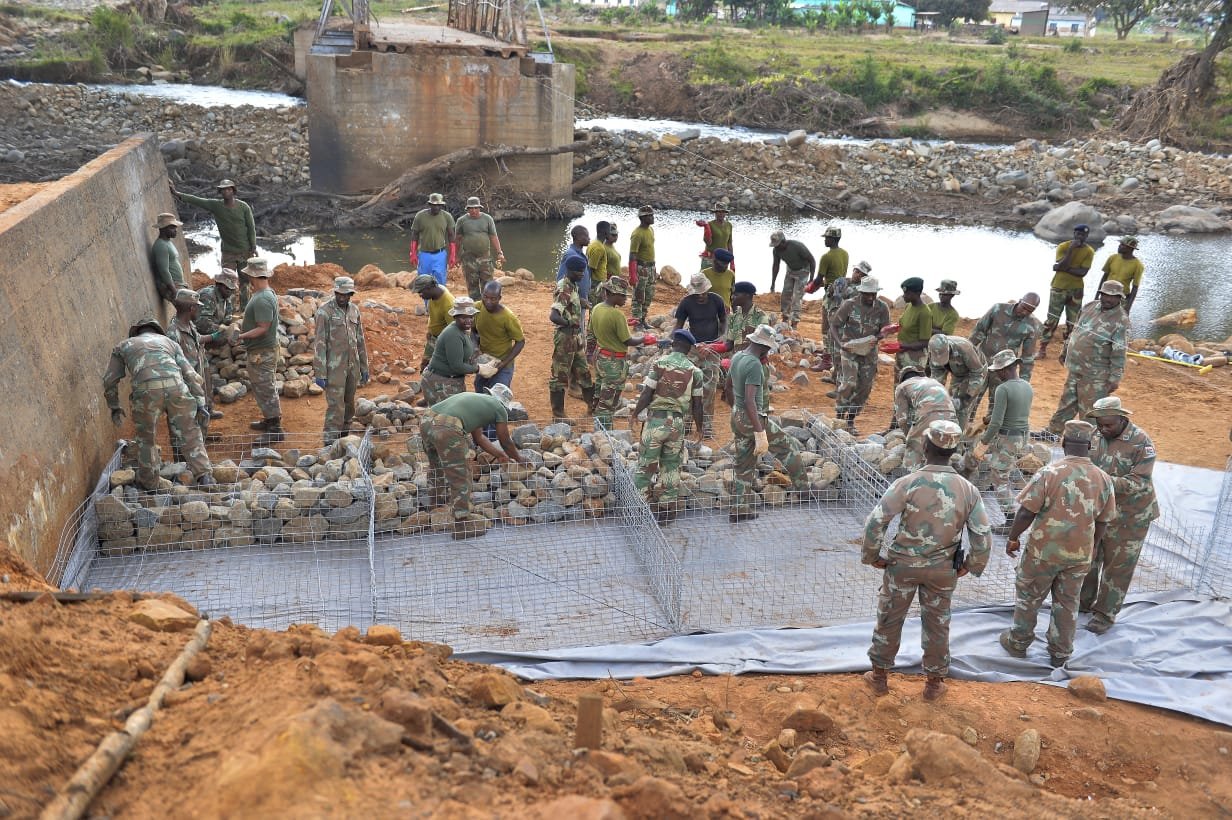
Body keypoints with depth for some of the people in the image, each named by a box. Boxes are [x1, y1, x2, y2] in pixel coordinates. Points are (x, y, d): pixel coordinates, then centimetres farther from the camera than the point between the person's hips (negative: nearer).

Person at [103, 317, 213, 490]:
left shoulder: (124, 346, 32)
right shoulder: (169, 342, 32)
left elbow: (110, 380, 30)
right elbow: (190, 374, 20)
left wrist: (114, 407, 43)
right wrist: (200, 404, 15)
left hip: (146, 391, 0)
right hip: (176, 386, 0)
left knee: (146, 438, 22)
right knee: (190, 433, 17)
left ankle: (148, 482, 33)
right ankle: (204, 476, 10)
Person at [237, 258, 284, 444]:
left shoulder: (262, 300, -24)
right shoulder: (267, 293, 9)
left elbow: (263, 328, -26)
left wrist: (240, 336, -24)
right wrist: (242, 325, 15)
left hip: (262, 353, -10)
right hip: (260, 351, 10)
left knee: (265, 389, -4)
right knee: (261, 387, 21)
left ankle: (275, 430, 2)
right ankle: (268, 421, 35)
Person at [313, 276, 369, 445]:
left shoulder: (354, 310, 7)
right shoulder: (324, 311, -10)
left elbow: (360, 340, 13)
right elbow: (319, 344, -11)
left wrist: (364, 367, 13)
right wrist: (320, 373, -14)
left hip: (352, 366, 6)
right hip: (334, 367, -6)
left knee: (349, 404, 13)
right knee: (335, 406, -6)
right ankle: (330, 443, 0)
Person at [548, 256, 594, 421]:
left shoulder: (573, 286, 8)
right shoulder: (563, 290, -21)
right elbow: (553, 316, -32)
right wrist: (570, 323, -36)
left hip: (576, 337, 9)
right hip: (565, 338, -9)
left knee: (583, 372, 20)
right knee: (560, 377, 1)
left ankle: (592, 405, 33)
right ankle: (558, 415, 10)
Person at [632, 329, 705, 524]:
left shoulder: (659, 363, -7)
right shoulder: (694, 371, 1)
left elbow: (646, 395, -9)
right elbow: (697, 404, 2)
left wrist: (635, 414, 5)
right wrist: (699, 428, 15)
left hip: (655, 420, -2)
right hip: (677, 423, 3)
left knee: (646, 465, 7)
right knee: (671, 467, 13)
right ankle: (668, 510, 17)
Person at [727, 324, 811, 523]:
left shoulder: (737, 357, 5)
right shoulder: (754, 365, -23)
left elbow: (729, 383, 23)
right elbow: (750, 401, -30)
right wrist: (760, 435, -30)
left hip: (737, 417, 9)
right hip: (752, 419, -9)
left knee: (744, 466, 14)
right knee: (788, 446, 11)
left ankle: (738, 510, 17)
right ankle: (802, 489, 21)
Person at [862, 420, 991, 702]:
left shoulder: (908, 483, -21)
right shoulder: (968, 490, -11)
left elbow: (874, 522, -22)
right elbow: (983, 536, -7)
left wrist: (871, 556, -7)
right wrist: (972, 566, 10)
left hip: (902, 564, -2)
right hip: (943, 570, 2)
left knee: (889, 619, 16)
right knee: (936, 624, 18)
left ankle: (879, 677, 30)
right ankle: (934, 683, 33)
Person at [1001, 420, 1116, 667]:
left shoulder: (1049, 473, -20)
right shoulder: (1103, 479, -6)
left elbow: (1026, 512, -17)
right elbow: (1102, 522, 5)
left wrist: (1013, 538, -2)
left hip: (1044, 551, -3)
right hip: (1080, 554, 4)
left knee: (1028, 596, 16)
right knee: (1067, 603, 18)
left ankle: (1018, 643, 31)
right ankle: (1060, 653, 30)